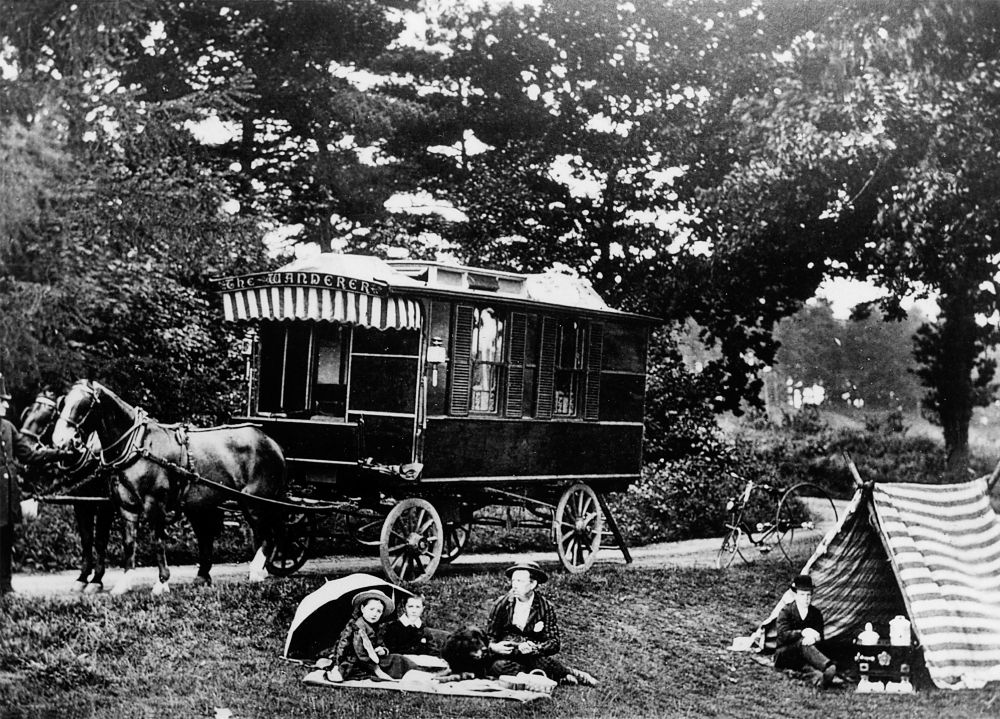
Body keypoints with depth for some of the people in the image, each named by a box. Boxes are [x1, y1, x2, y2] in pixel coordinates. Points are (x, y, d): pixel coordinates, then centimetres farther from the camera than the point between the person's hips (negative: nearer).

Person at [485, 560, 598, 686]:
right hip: (504, 656, 2)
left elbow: (554, 642, -8)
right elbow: (489, 637, 2)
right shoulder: (501, 604, -3)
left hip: (532, 656, -2)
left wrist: (534, 648, -28)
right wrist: (494, 647, -23)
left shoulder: (546, 607, -4)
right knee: (498, 666, -34)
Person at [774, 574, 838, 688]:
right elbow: (783, 635, -18)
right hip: (784, 656, -4)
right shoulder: (786, 611, -2)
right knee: (802, 643, -36)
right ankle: (829, 668, -65)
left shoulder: (816, 614, 9)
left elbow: (820, 638, -2)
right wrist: (803, 632, -35)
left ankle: (816, 674, -69)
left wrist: (813, 638, -28)